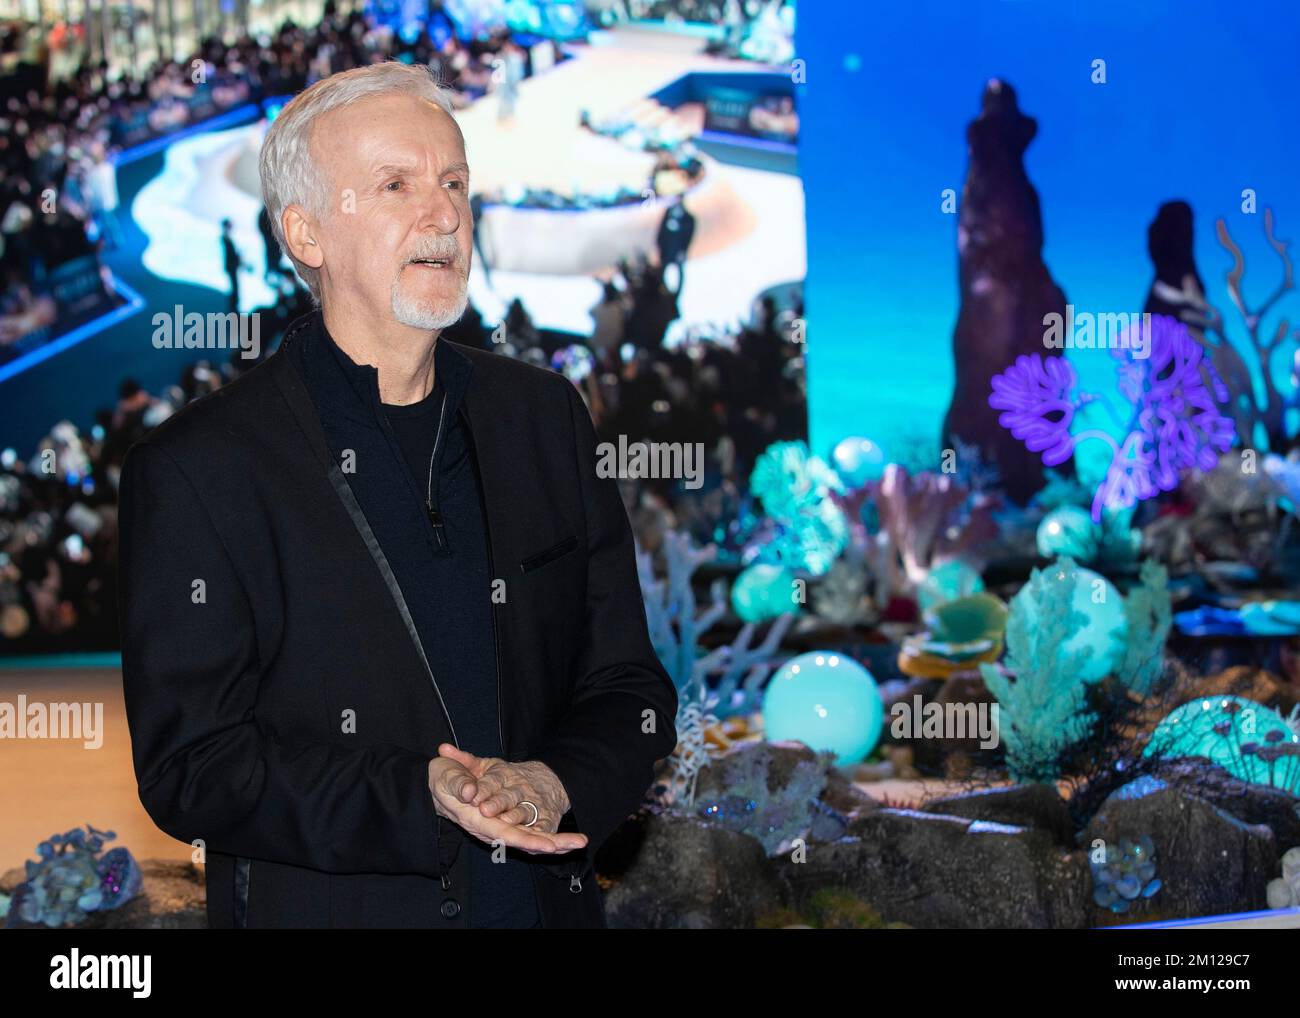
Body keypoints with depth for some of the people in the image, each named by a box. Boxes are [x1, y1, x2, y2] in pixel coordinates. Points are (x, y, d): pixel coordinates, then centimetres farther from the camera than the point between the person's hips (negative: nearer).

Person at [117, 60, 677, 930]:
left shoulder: (546, 417, 2)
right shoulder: (194, 472, -12)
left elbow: (627, 686, 3)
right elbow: (189, 765, -15)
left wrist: (557, 785, -17)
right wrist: (422, 799, -26)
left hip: (550, 899, 4)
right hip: (331, 909, -4)